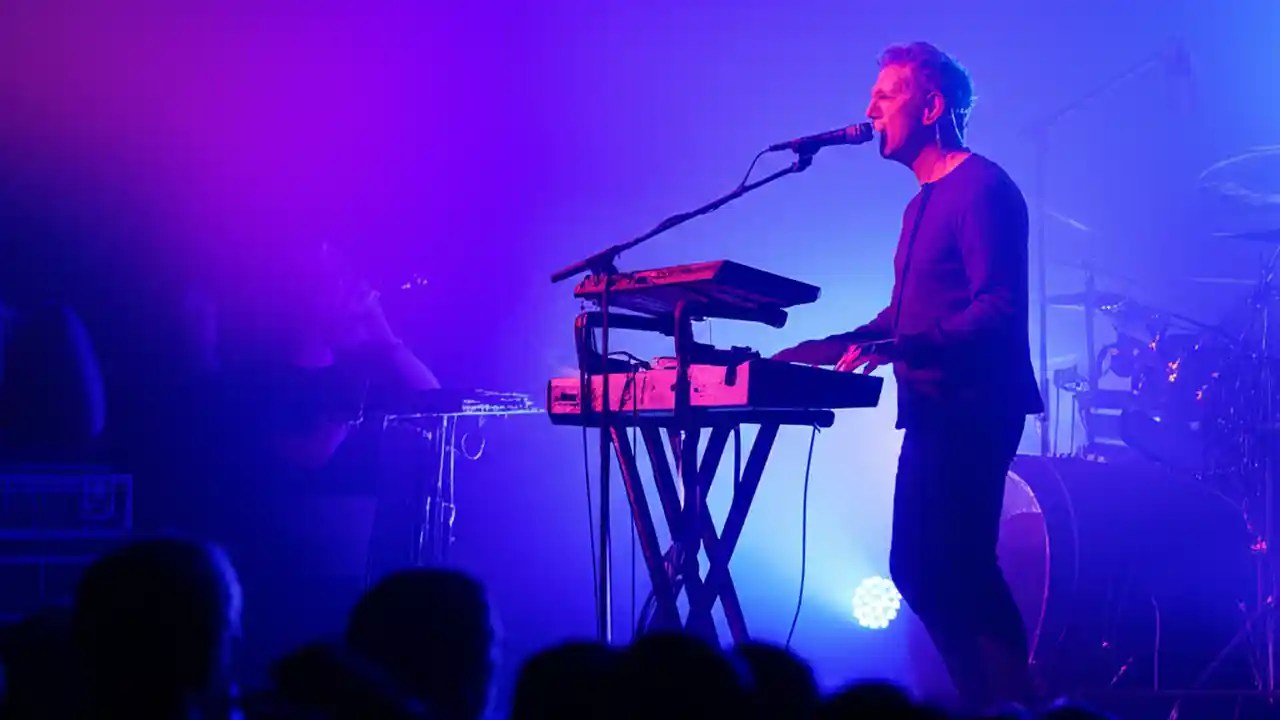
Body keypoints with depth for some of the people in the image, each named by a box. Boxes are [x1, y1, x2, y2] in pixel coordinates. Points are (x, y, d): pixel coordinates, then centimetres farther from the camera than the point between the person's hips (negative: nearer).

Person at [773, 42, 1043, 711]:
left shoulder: (982, 188, -11)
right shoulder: (926, 202, 20)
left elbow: (999, 310, -21)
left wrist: (900, 347, -32)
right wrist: (805, 355, 17)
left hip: (973, 411, -10)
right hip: (932, 412, 10)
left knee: (954, 569, -15)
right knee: (917, 568, 11)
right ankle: (987, 698, 17)